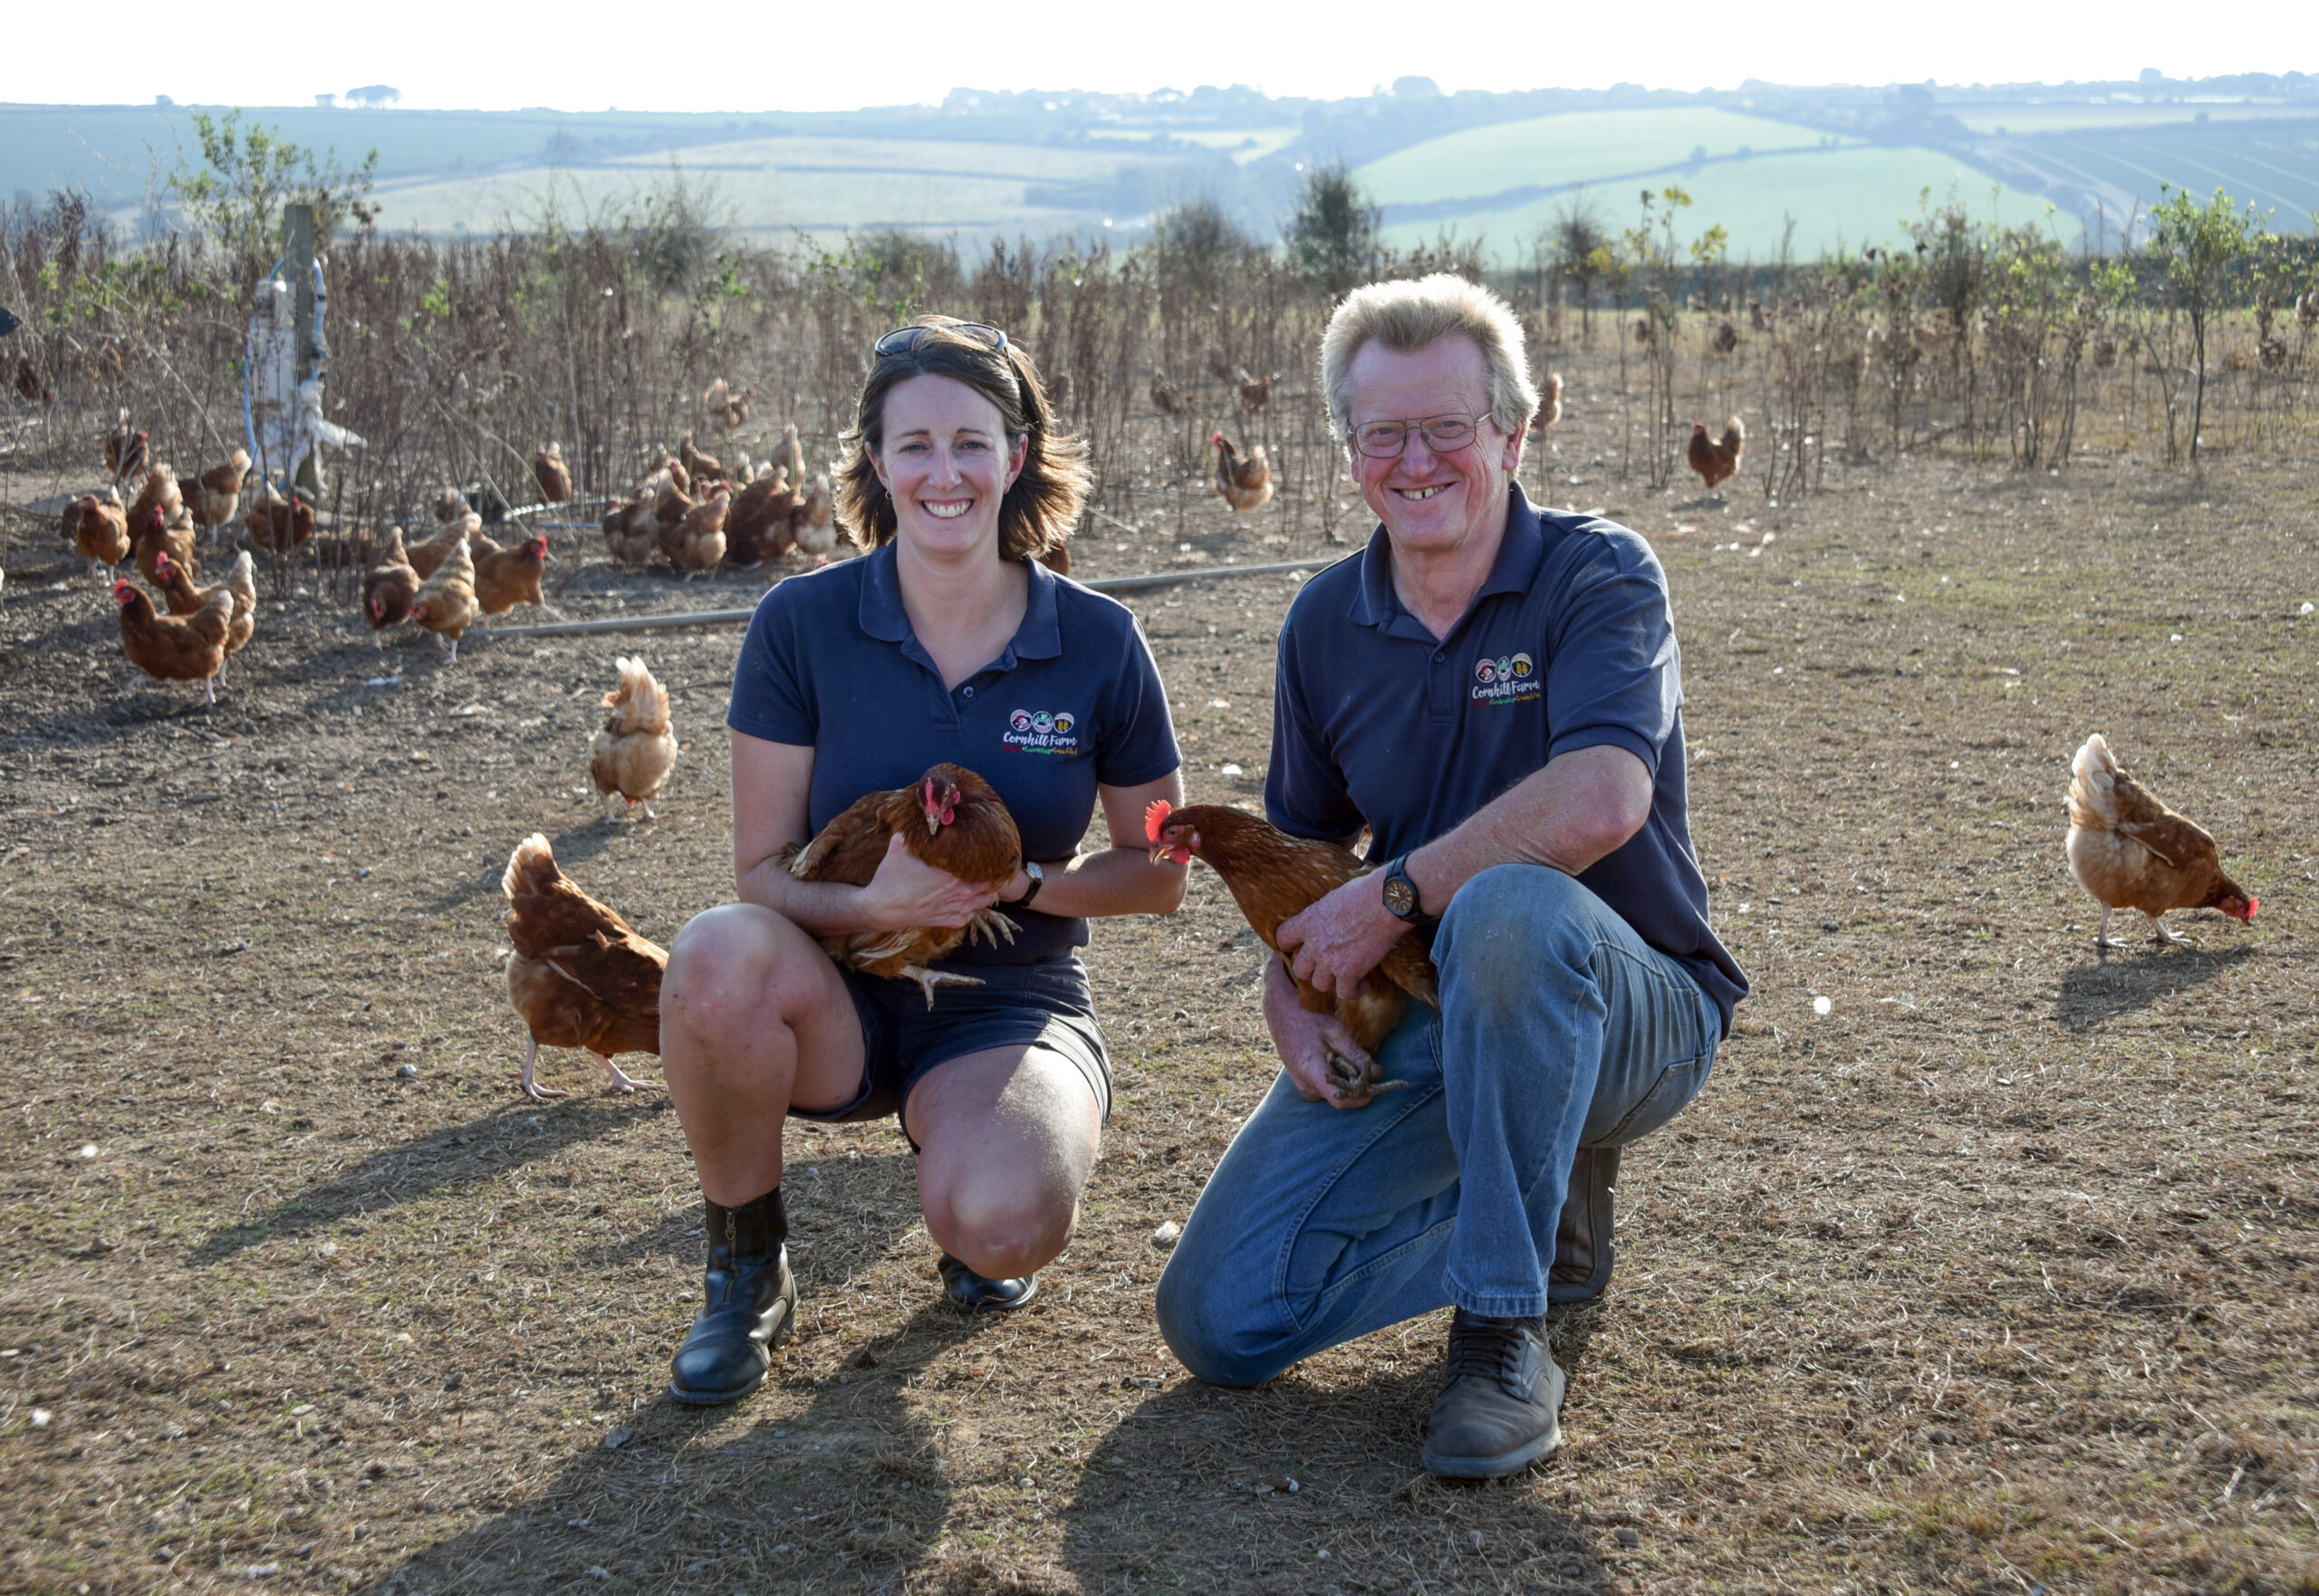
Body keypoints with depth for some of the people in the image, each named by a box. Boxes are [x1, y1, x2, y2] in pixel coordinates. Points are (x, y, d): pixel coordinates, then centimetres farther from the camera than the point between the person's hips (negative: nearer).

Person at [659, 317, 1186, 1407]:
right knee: (721, 953, -36)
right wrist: (873, 902, -27)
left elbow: (1157, 875, 4)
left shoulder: (1098, 643, -5)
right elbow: (762, 869, -5)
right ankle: (746, 1271, -8)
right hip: (841, 1000, 1)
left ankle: (967, 1208, 10)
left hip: (1011, 1005, 0)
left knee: (1008, 1225, -33)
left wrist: (1019, 883, -15)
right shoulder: (803, 624, -7)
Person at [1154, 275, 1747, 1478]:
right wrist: (1288, 989, -4)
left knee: (1508, 906, -41)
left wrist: (1393, 896, -21)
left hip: (1627, 1011, -5)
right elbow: (1301, 845, 16)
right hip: (1418, 1029, 5)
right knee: (1219, 1319, -9)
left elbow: (1600, 803, -30)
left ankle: (1503, 1336, -25)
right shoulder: (1328, 622, 6)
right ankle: (1538, 1198, 12)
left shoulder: (1597, 575, -11)